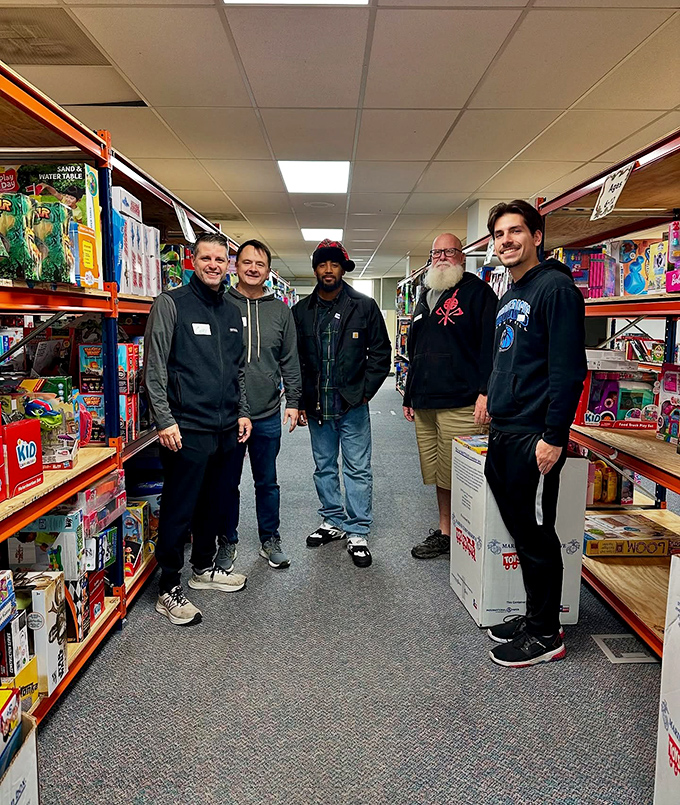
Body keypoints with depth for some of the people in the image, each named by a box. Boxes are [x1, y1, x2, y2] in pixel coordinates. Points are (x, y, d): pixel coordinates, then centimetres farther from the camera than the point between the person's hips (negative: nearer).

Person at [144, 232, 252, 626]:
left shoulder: (232, 312, 15)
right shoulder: (171, 304, -5)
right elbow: (155, 366, -10)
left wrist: (242, 412, 14)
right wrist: (165, 420, -15)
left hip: (226, 429, 7)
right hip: (187, 429, -7)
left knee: (219, 502, 17)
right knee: (180, 509, 1)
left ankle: (204, 567, 37)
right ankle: (170, 589, 15)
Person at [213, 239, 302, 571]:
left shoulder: (280, 311, 7)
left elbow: (289, 361, 9)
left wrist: (293, 401, 3)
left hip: (268, 415, 2)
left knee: (267, 482, 13)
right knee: (227, 482, 11)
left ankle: (270, 540, 29)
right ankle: (227, 541, 28)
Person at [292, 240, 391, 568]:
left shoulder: (364, 307, -2)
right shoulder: (301, 311, 6)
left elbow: (381, 352, 0)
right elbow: (293, 358, 8)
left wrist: (365, 391, -7)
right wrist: (300, 400, 3)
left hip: (352, 405, -3)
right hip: (316, 405, 3)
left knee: (358, 470, 2)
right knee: (324, 468, 14)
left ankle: (357, 532, 13)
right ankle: (334, 522, 30)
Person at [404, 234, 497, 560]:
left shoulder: (477, 291, -2)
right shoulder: (425, 299, 22)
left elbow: (490, 343, -12)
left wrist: (485, 391, -20)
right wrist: (409, 396, 23)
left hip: (461, 405, -7)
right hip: (425, 405, 8)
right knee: (438, 475, 14)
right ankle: (444, 532, 26)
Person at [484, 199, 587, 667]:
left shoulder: (555, 287, -11)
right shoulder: (508, 298, 17)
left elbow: (569, 369, -19)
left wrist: (554, 436, -21)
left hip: (534, 439, -9)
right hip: (503, 435, 9)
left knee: (537, 537, 2)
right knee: (521, 532, 16)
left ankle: (545, 636, 18)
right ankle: (535, 617, 31)